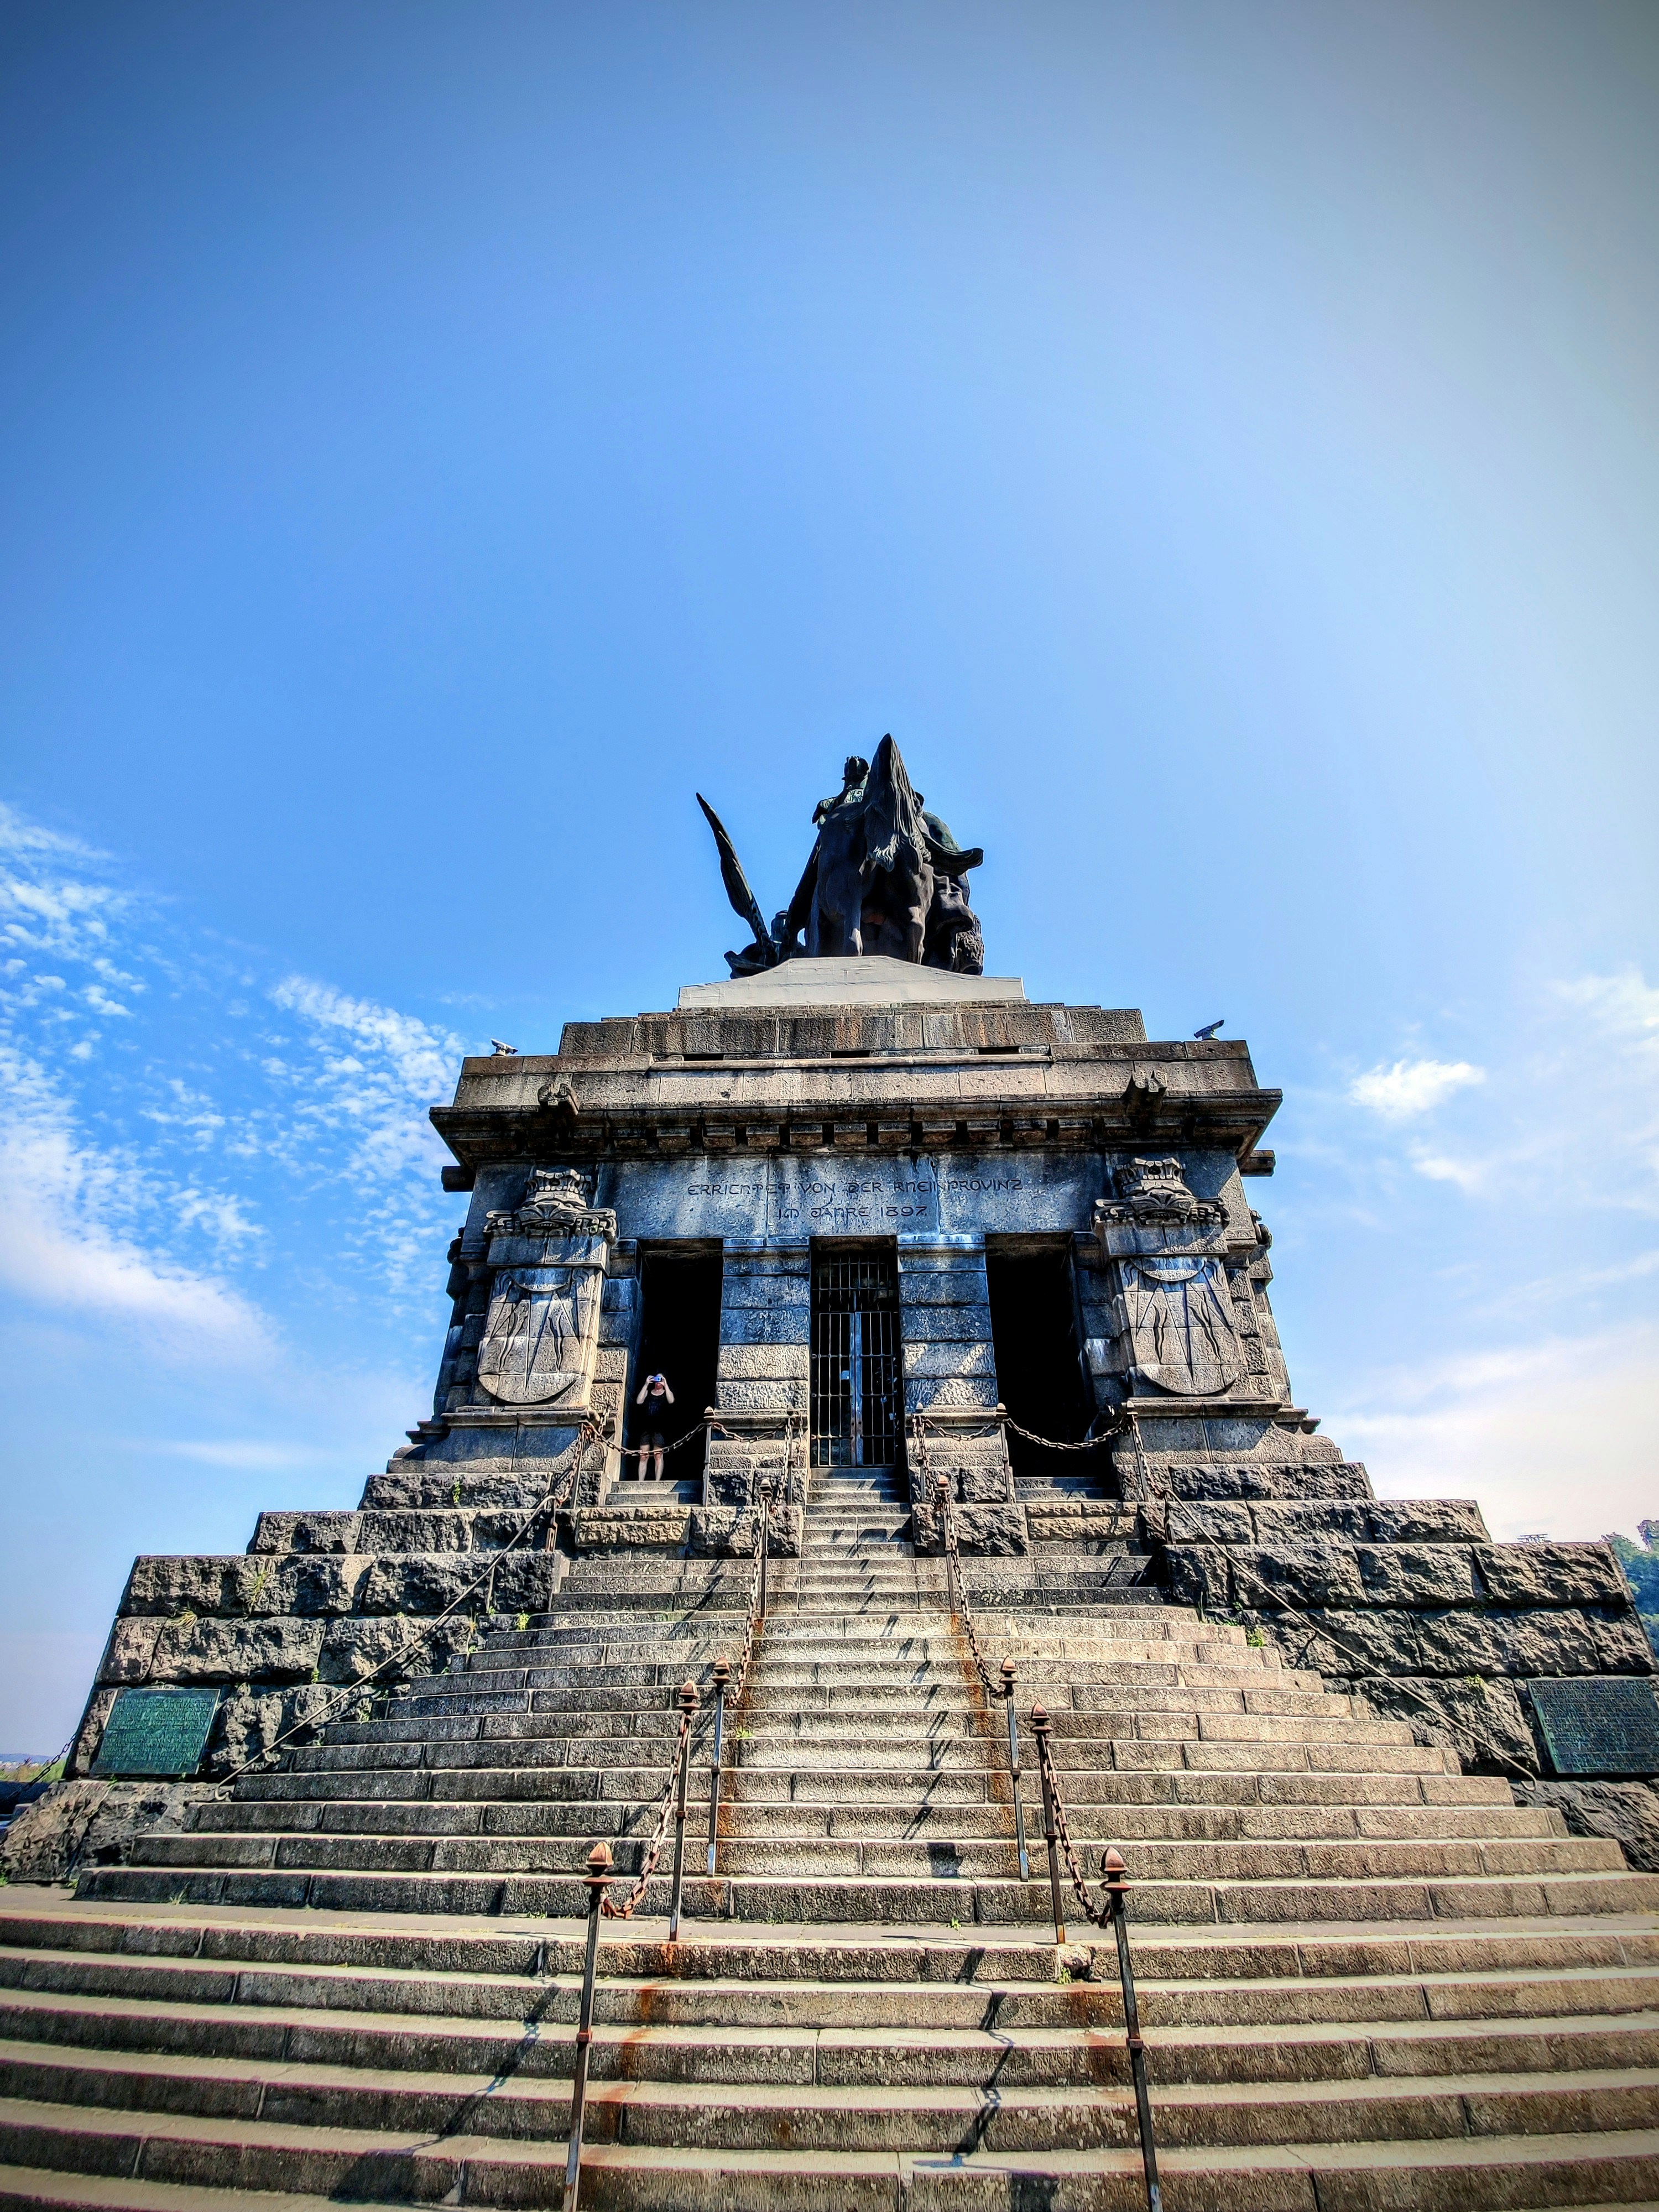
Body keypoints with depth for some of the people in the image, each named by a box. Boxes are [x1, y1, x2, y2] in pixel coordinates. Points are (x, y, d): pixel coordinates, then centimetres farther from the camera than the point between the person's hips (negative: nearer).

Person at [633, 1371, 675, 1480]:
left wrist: (666, 1385, -14)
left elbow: (671, 1401, -13)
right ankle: (640, 1482, 0)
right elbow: (639, 1402, -4)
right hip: (646, 1427, 3)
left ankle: (657, 1481, -9)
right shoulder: (648, 1392, 15)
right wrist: (646, 1385, -7)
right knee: (643, 1456, 0)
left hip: (659, 1428, -3)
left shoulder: (667, 1393, 10)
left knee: (659, 1456, -7)